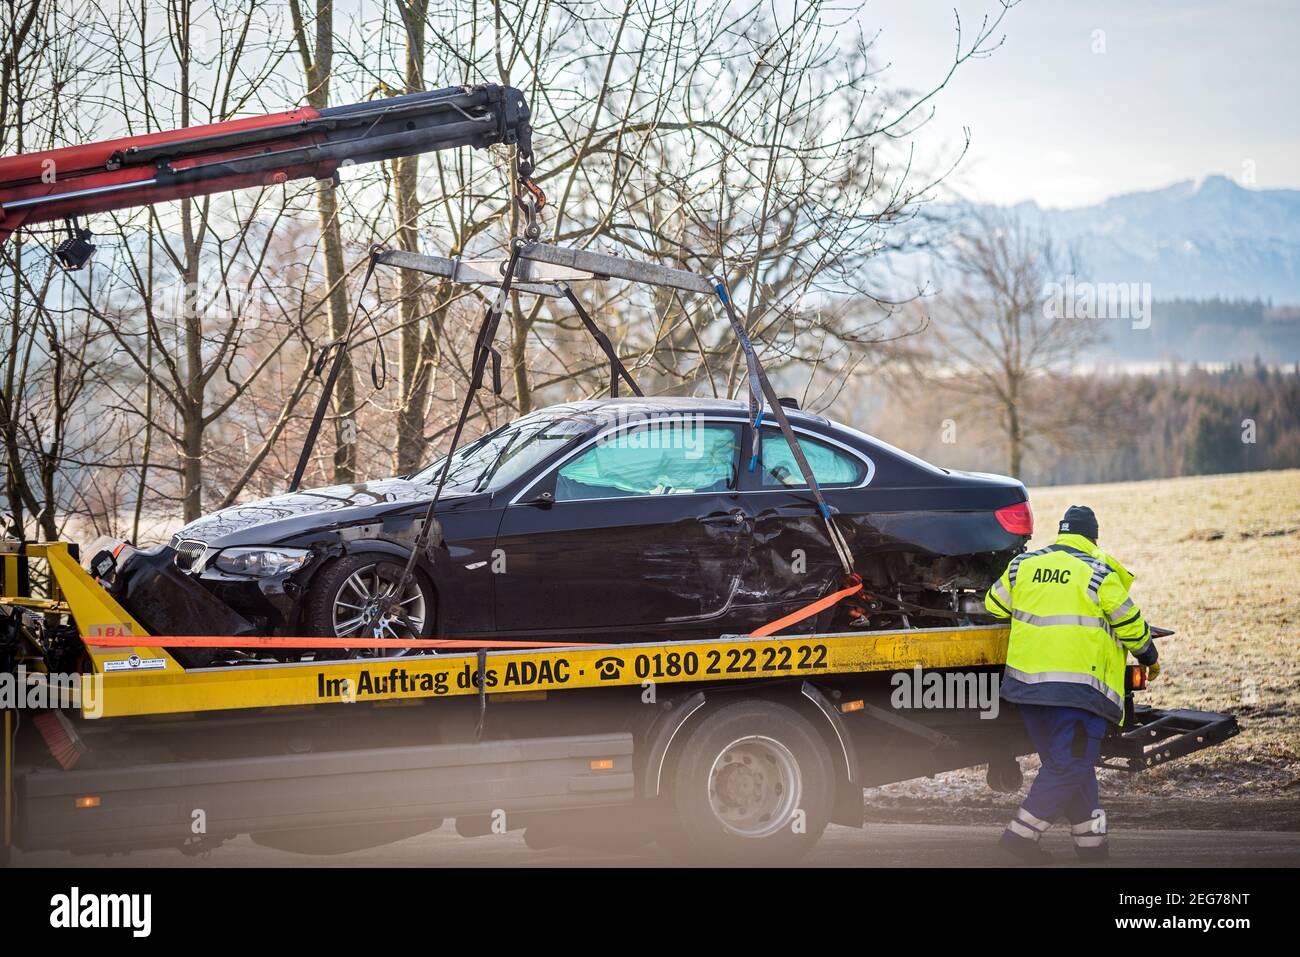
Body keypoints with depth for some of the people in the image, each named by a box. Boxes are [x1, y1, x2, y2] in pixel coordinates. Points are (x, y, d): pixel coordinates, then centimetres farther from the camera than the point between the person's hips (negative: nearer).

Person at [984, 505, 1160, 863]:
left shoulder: (1022, 565, 10)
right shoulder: (1099, 574, -3)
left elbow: (993, 607, 21)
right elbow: (1131, 625, 3)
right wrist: (1150, 658, 20)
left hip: (1025, 680, 6)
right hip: (1078, 683, -6)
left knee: (1063, 762, 14)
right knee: (1071, 766, -1)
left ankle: (1091, 839, 16)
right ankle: (1022, 833, -8)